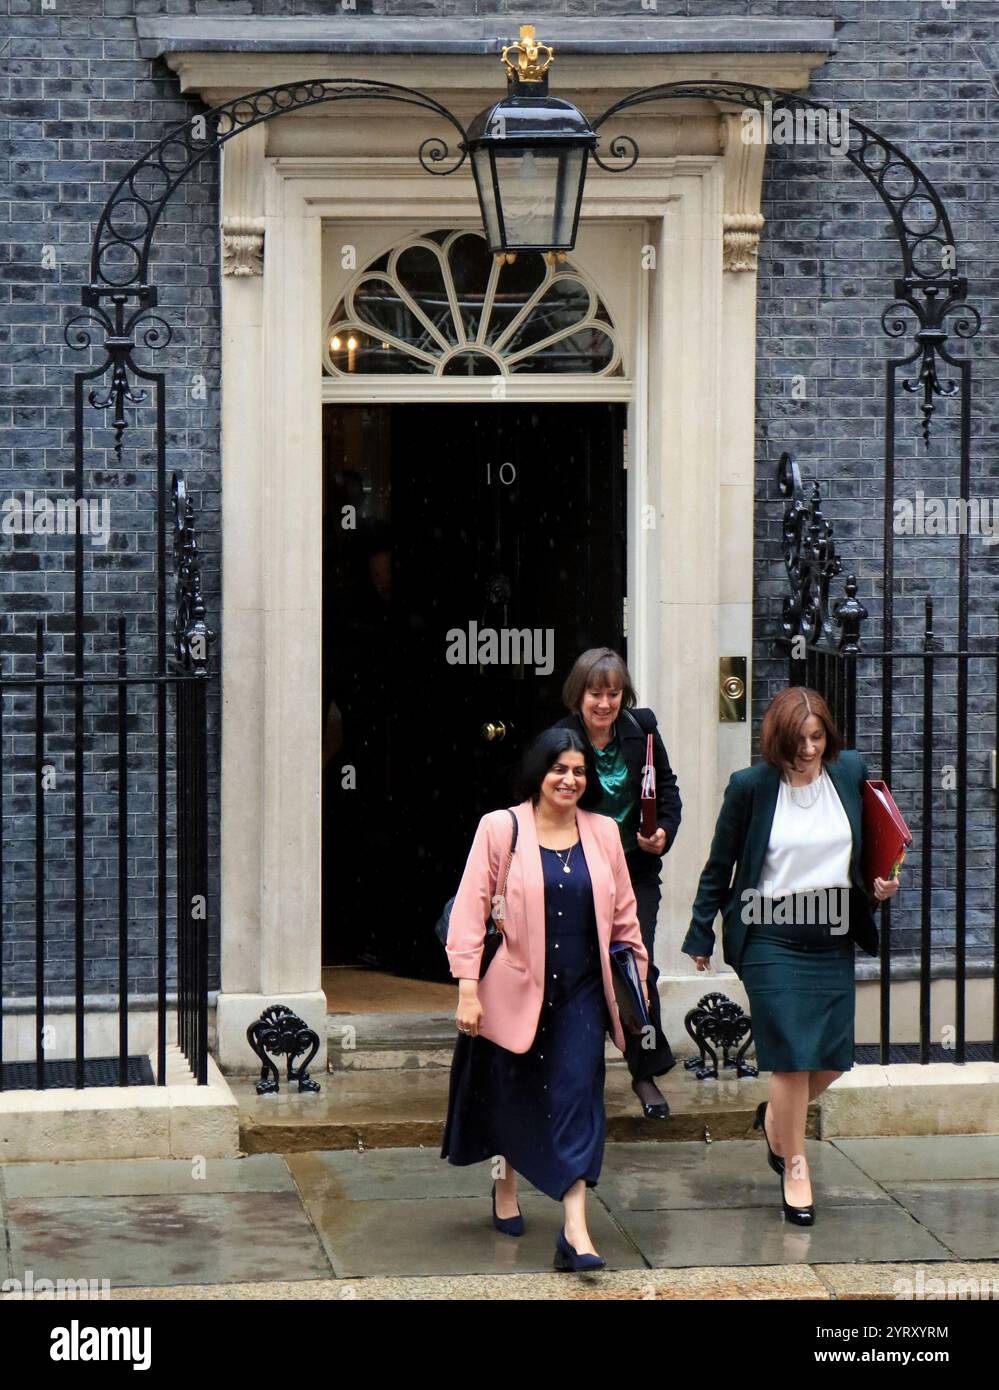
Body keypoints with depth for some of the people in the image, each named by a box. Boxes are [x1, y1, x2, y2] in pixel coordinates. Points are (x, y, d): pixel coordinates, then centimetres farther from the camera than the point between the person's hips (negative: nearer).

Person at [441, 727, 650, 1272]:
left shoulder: (603, 833, 5)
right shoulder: (501, 828, -5)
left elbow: (624, 914, 13)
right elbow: (470, 909, -7)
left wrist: (638, 980, 13)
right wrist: (468, 991, -12)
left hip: (580, 992, 1)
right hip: (514, 988, -1)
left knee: (577, 1098, -9)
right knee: (511, 1096, 14)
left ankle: (576, 1231, -14)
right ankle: (505, 1187, 42)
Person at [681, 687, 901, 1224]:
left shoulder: (850, 772, 3)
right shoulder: (750, 787, -7)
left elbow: (870, 847, 19)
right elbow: (719, 867, 3)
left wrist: (880, 883, 0)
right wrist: (701, 935, 5)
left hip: (833, 938, 4)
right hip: (773, 940, -4)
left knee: (834, 1057, 6)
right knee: (792, 1055, -5)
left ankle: (776, 1117, 35)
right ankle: (795, 1169, 10)